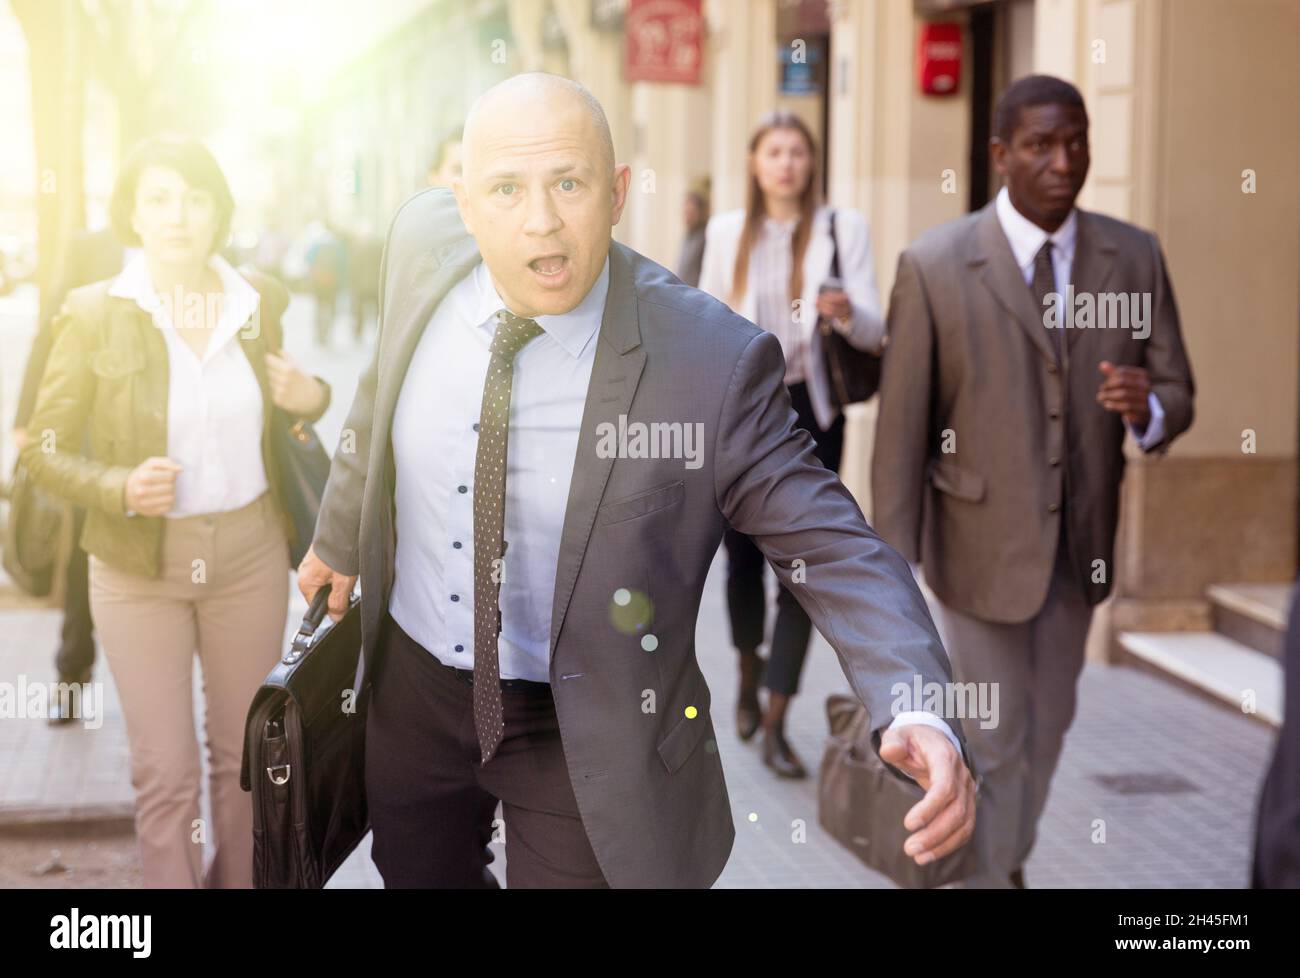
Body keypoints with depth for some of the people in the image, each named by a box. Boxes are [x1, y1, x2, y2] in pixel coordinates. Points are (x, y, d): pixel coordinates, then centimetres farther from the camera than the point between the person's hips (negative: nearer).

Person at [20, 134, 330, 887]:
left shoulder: (261, 301, -1)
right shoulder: (94, 315, -9)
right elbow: (44, 449, -4)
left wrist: (311, 398, -6)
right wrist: (119, 489, -22)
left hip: (251, 554, 3)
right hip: (141, 568, -3)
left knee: (244, 755, 14)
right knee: (166, 774, 2)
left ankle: (238, 880, 33)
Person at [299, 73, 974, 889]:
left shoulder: (711, 362, -27)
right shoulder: (425, 248, -13)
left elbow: (835, 550, -22)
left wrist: (919, 716, -39)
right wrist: (341, 538, 23)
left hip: (583, 730, -4)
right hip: (411, 690, 5)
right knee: (416, 875, 25)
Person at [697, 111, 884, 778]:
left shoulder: (843, 228, -2)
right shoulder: (727, 233, 5)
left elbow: (873, 330, -7)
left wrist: (847, 312, -30)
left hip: (809, 410, -2)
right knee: (742, 556, 9)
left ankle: (775, 726, -2)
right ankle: (749, 678, 37)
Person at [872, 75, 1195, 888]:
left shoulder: (1136, 257, -3)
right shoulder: (935, 267, -13)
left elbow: (1176, 399, 1)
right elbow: (901, 430, -11)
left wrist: (1148, 410, -24)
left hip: (1082, 545, 4)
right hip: (982, 542, -4)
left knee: (1048, 728, 21)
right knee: (994, 740, 4)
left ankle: (1010, 860, 45)